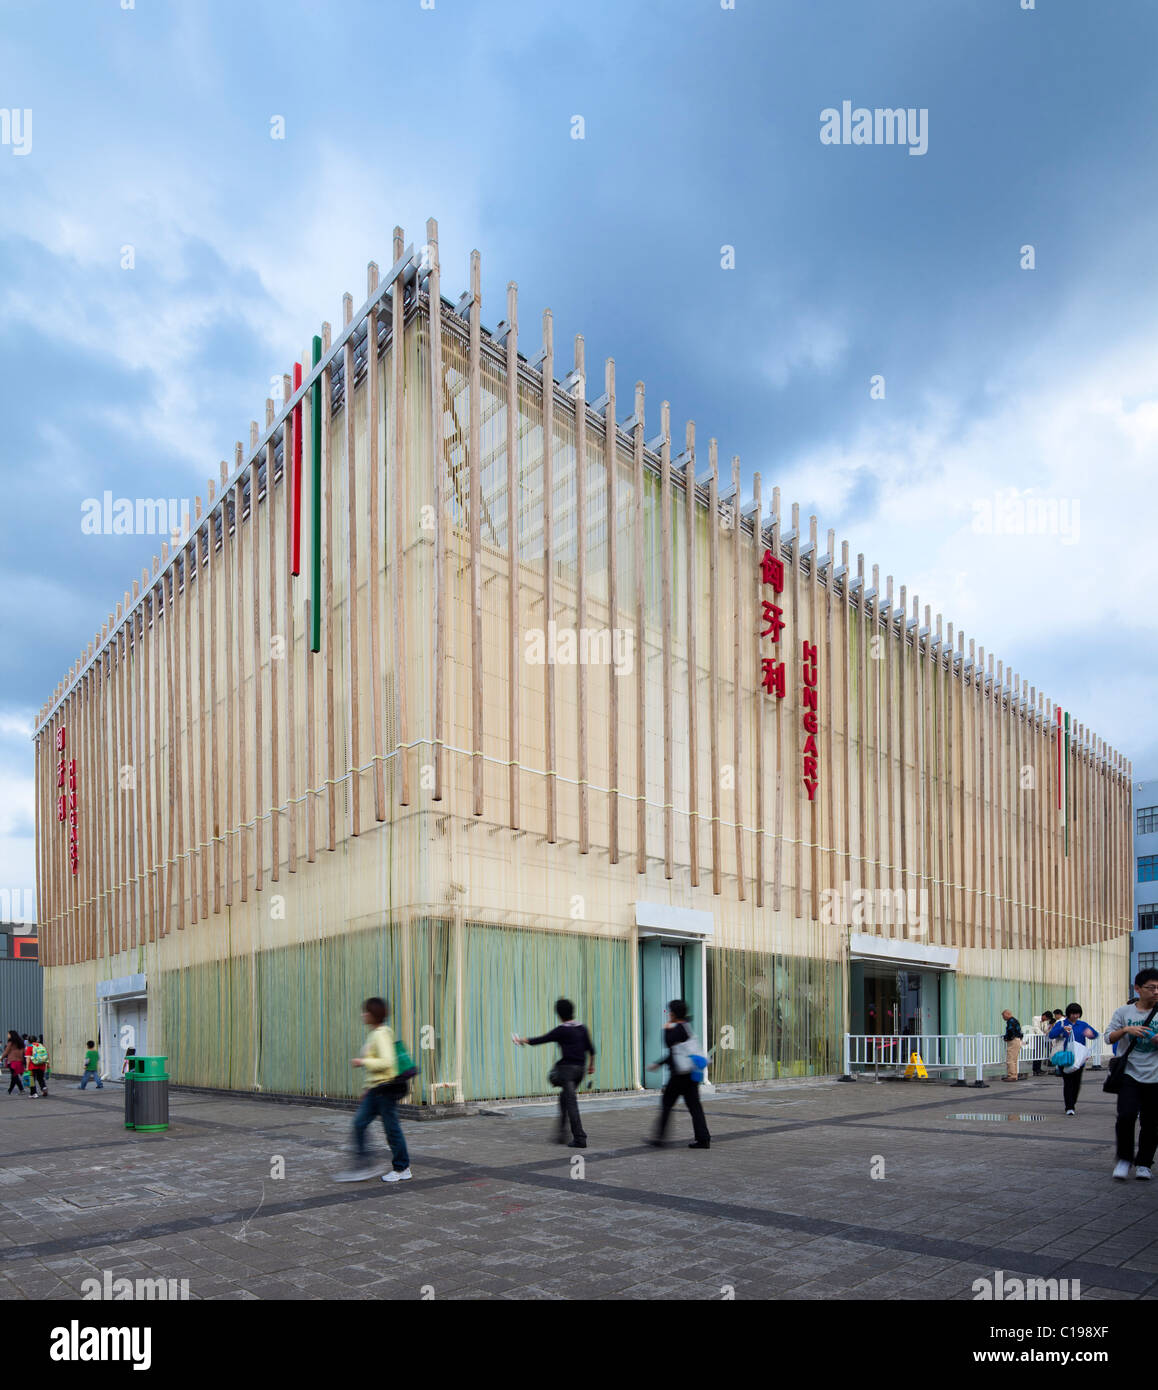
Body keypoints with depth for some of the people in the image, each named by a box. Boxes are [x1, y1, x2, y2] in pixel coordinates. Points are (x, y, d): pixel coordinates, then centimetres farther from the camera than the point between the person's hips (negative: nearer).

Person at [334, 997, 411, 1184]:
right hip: (375, 1089, 10)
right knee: (359, 1124, 4)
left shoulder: (381, 1035, -16)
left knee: (392, 1128, 0)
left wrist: (362, 1062, -19)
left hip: (386, 1088, -10)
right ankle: (363, 1166, 7)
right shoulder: (374, 1034, 14)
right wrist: (368, 1087, 23)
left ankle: (402, 1169, 13)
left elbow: (386, 1062, -27)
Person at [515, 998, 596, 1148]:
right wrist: (591, 1064, 27)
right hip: (580, 1068, 7)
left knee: (571, 1102, -6)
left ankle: (579, 1138, -10)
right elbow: (591, 1049, 12)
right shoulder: (582, 1028, 9)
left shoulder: (561, 1030, -9)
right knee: (564, 1097, 21)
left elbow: (541, 1039, -4)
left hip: (567, 1068, -7)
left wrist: (524, 1040, 10)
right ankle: (561, 1132, 19)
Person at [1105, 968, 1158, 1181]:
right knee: (1126, 1116, -15)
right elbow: (1109, 1037, 2)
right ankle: (1124, 1158, 4)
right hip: (1130, 1074, -1)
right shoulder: (1124, 1012, 5)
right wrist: (1126, 1030, -16)